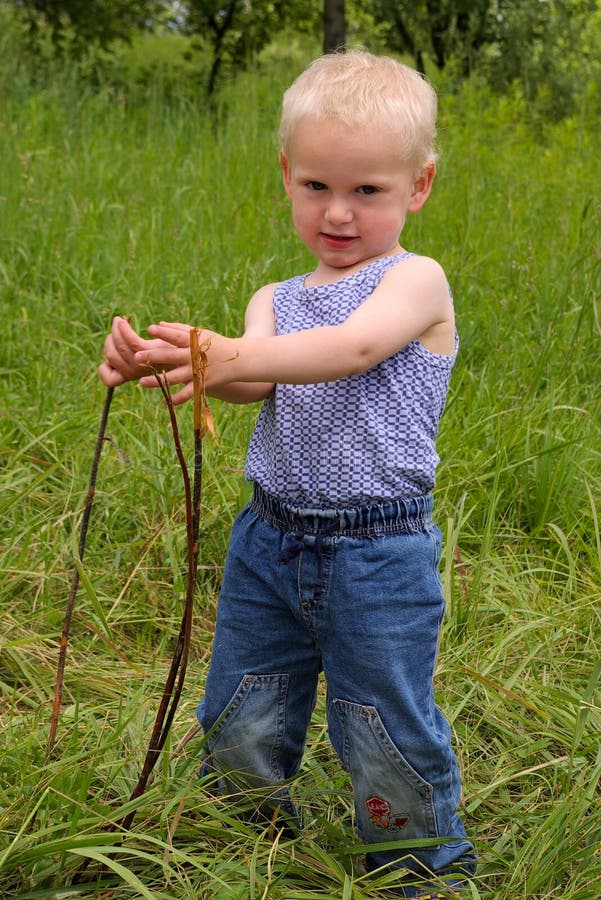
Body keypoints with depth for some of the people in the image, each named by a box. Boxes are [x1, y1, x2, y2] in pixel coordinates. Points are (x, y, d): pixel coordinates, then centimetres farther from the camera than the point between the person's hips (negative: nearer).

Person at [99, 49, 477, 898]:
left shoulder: (416, 281, -7)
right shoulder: (276, 299, 9)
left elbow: (354, 346, -28)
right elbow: (255, 380, -12)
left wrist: (232, 355, -44)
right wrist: (166, 359, -34)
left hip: (378, 557, -5)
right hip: (270, 542, 5)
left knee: (386, 737, 6)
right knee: (239, 725, 17)